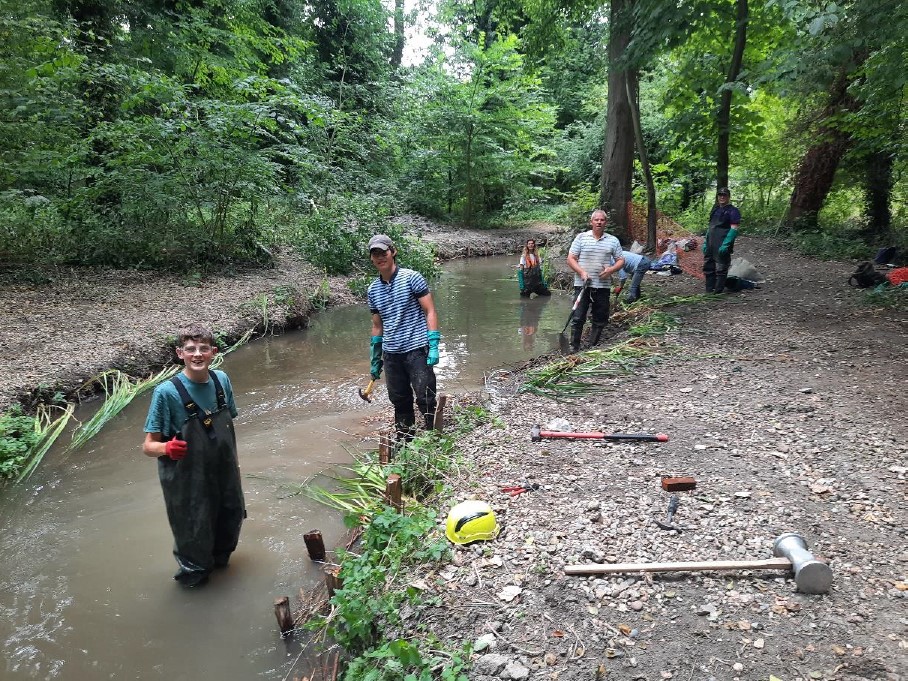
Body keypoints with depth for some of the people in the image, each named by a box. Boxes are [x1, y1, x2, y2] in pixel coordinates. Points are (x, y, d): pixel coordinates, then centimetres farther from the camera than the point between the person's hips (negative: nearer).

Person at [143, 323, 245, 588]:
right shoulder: (167, 392, -22)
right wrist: (167, 448, -37)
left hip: (224, 474, 5)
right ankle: (193, 574, 45)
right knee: (194, 536, 14)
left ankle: (219, 559, 54)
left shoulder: (222, 380, -7)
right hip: (188, 481, -5)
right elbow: (149, 446, -16)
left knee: (230, 522, 24)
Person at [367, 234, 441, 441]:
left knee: (425, 399, -4)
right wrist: (375, 359, 18)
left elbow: (430, 312, -7)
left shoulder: (411, 278, -5)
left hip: (417, 349, -5)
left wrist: (434, 345, -15)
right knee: (400, 402, 13)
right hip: (391, 354, 5)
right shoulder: (373, 289, 10)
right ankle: (404, 442, 25)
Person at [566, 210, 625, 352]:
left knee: (600, 319, 7)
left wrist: (611, 269, -8)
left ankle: (593, 347, 20)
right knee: (578, 318, -6)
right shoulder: (581, 237, 3)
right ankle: (574, 348, 1)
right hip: (582, 285, -3)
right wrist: (581, 272, -14)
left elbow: (621, 260, 12)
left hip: (603, 286, 3)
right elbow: (571, 259, 1)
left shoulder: (613, 241, 10)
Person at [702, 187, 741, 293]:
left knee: (721, 269, -2)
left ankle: (717, 293, 3)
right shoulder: (715, 209, 17)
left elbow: (734, 229, -12)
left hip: (722, 246, -8)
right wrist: (705, 242, 17)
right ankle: (709, 291, 18)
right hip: (711, 245, 8)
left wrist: (726, 244, -20)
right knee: (708, 267, 10)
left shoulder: (733, 211, -5)